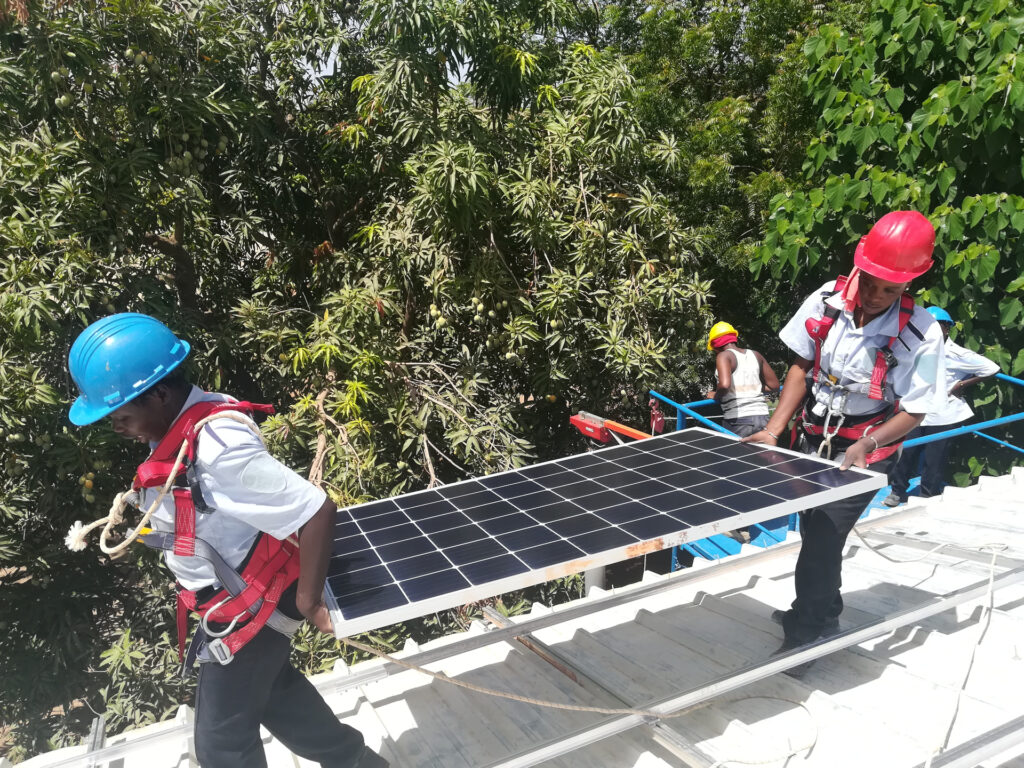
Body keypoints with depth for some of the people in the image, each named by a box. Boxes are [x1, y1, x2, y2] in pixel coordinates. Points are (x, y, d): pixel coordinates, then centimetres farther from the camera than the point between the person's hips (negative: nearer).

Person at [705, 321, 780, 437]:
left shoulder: (724, 356, -5)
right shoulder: (756, 355, 14)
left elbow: (724, 384, -22)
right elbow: (775, 386, 17)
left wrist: (716, 395, -3)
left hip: (737, 420, -6)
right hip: (762, 417, 6)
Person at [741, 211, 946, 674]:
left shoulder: (922, 334, -22)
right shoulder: (827, 300, -13)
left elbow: (912, 413, -13)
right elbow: (802, 368, -2)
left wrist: (866, 445, -30)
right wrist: (775, 430, -9)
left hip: (862, 453, -4)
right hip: (812, 440, 5)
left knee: (822, 541, -9)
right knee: (814, 534, 18)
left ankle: (802, 636, 15)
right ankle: (824, 615, 44)